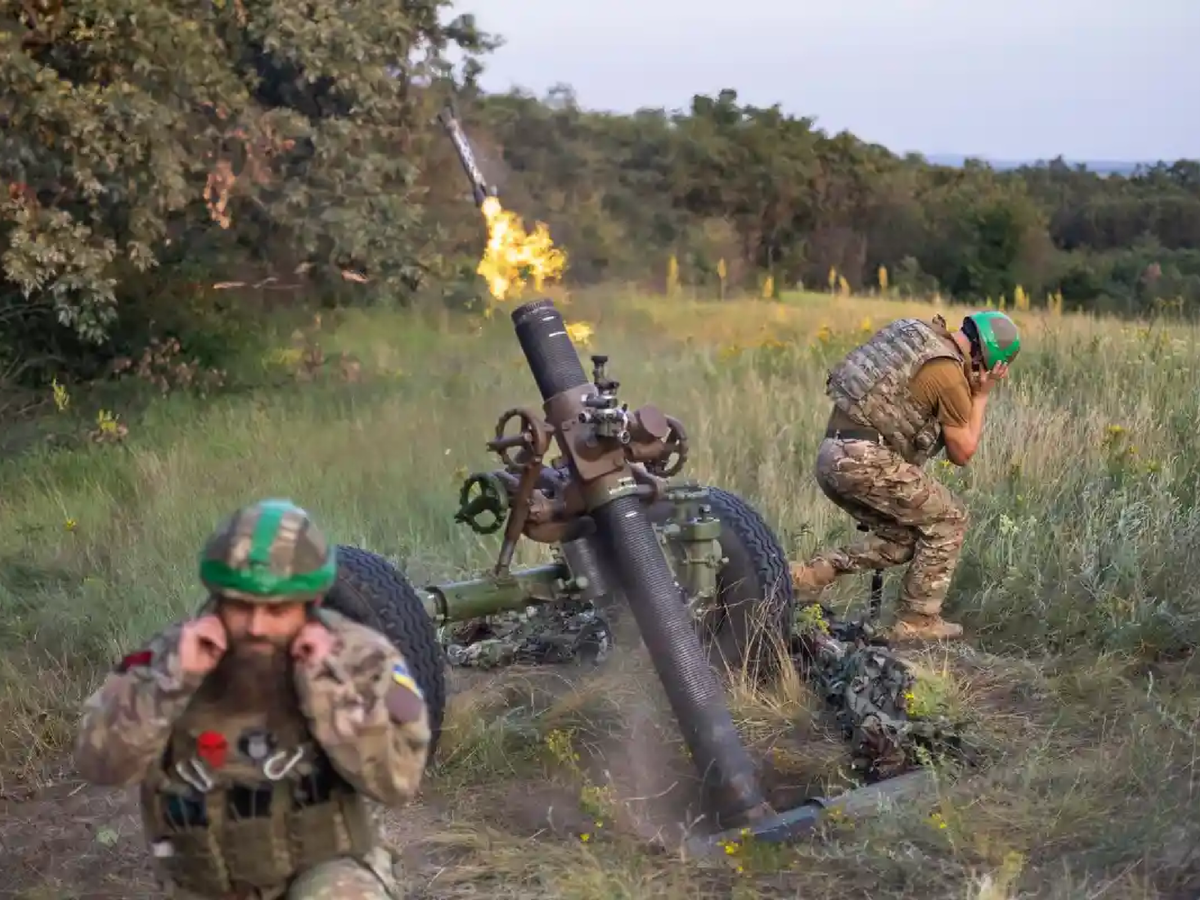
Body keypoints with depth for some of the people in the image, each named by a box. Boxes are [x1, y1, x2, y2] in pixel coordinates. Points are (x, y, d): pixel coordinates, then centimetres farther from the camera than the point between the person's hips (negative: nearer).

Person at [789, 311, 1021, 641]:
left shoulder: (918, 336, 19)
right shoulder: (949, 374, -7)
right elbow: (962, 453, 2)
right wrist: (981, 396, 11)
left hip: (830, 458, 9)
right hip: (864, 458, -9)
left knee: (902, 538, 18)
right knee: (948, 520, 7)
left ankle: (806, 575, 8)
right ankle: (918, 621, 10)